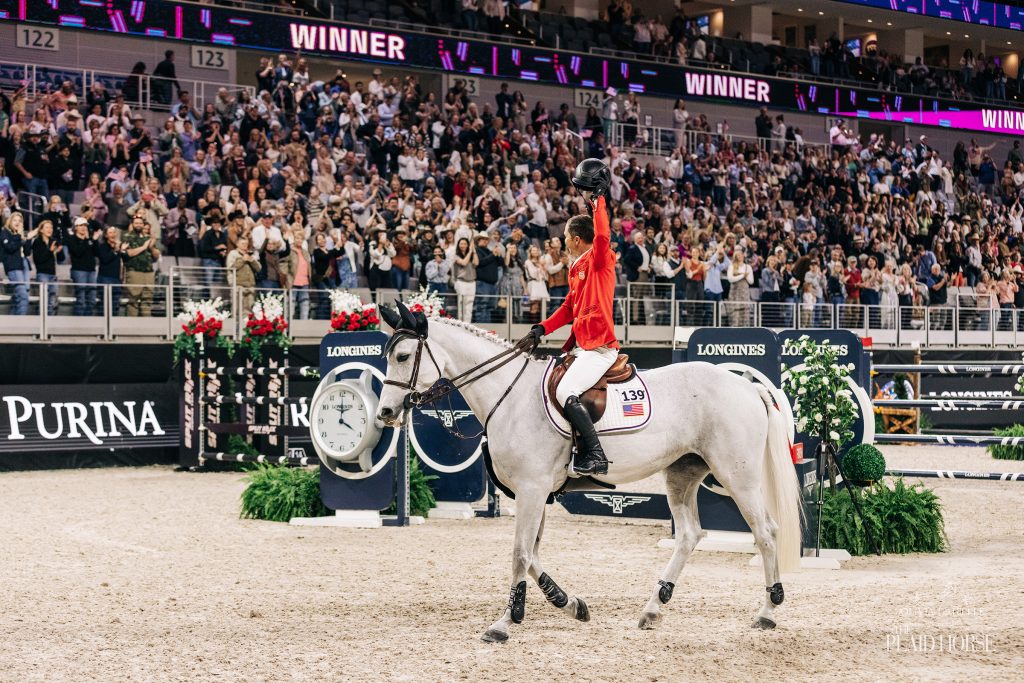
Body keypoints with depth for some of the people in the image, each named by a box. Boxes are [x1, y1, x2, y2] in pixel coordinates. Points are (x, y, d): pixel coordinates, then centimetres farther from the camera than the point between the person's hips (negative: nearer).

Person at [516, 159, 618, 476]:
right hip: (581, 344, 11)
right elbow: (569, 308, 22)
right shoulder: (576, 268, 19)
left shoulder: (599, 260, -7)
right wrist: (541, 330, 12)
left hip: (599, 346, -11)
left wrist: (598, 200, -22)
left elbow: (603, 236, -29)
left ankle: (596, 455, -26)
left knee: (565, 392, -27)